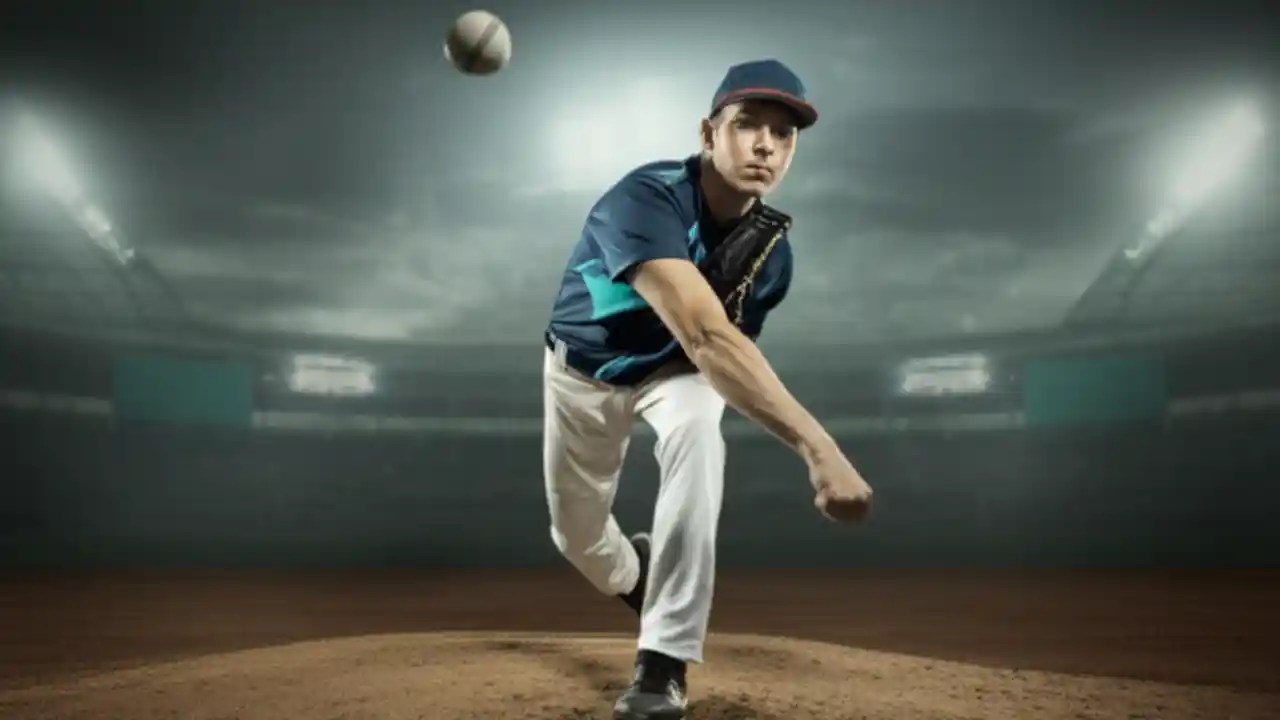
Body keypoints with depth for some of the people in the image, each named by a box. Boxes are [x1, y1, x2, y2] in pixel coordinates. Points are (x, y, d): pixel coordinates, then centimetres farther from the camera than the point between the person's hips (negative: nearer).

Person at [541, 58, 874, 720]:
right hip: (584, 367, -1)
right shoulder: (646, 199, -40)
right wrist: (817, 445, -64)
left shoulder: (771, 247, -20)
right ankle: (635, 575, 50)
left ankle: (664, 662, -26)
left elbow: (730, 343, -2)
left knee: (697, 431, -33)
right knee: (576, 532, 9)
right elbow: (706, 337, -55)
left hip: (675, 369, 2)